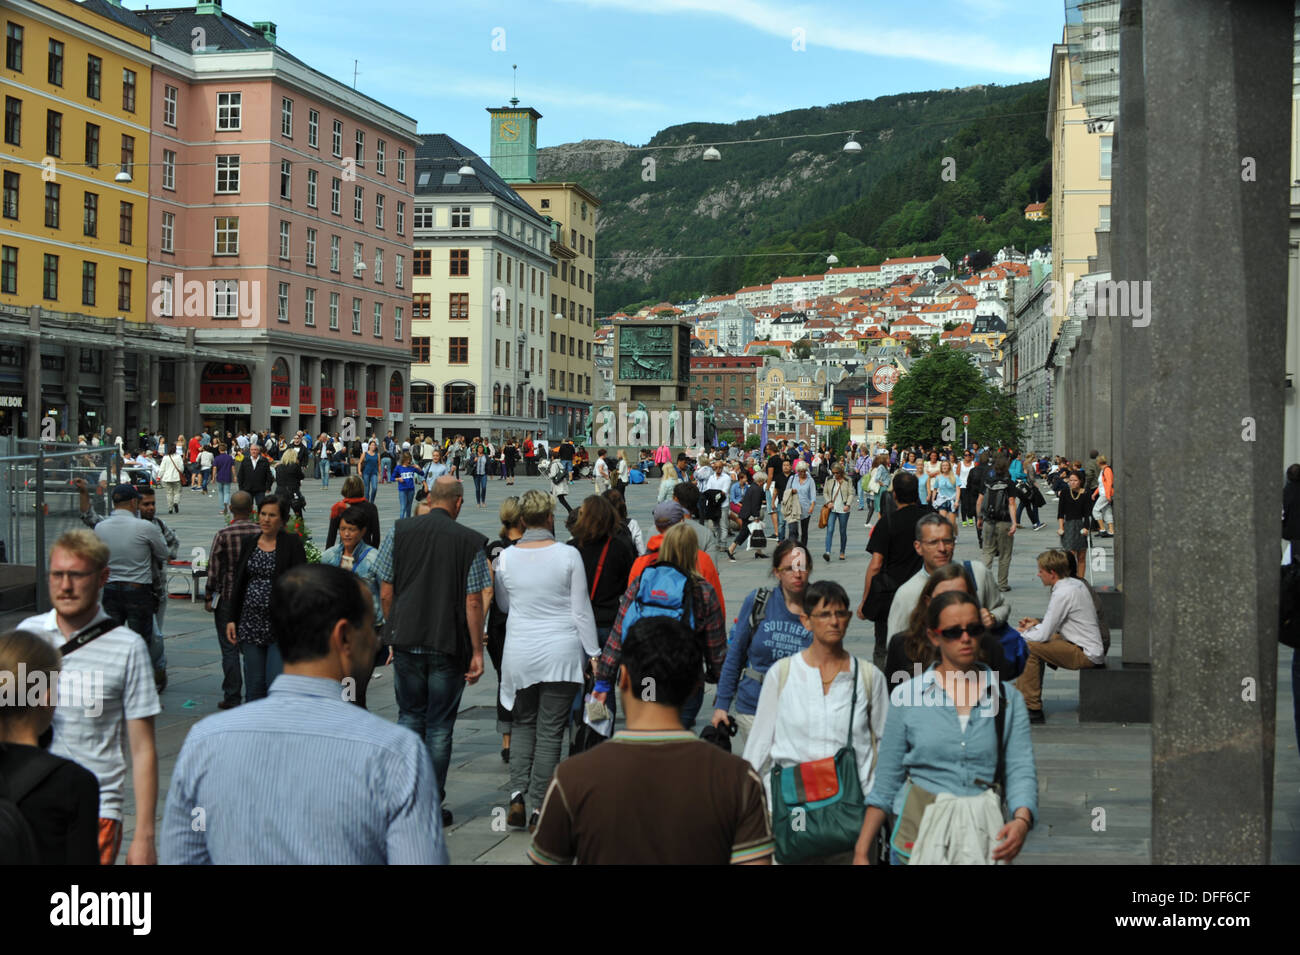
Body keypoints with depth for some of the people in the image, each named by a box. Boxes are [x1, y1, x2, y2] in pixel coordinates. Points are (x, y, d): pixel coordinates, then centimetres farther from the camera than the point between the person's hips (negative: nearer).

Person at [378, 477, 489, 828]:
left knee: (410, 716, 17)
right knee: (439, 725, 6)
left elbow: (386, 593, 2)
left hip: (405, 640, 2)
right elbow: (474, 603, -8)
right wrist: (477, 652, -1)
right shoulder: (470, 541, -7)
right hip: (449, 645, -2)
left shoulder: (399, 532, 0)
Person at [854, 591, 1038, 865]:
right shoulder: (906, 696, 2)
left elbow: (1020, 771, -3)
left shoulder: (1009, 698, 5)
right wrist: (861, 852, 0)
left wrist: (1022, 820, -24)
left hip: (983, 832, 1)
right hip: (919, 829, -1)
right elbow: (886, 781, 4)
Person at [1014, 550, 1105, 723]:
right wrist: (1038, 622, 12)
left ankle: (1033, 708, -12)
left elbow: (1044, 635, -18)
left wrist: (1022, 634, 0)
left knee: (1028, 647, -17)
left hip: (1086, 656, -10)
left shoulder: (1062, 594, -21)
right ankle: (1020, 691, 23)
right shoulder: (1076, 584, 8)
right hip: (1093, 649, 10)